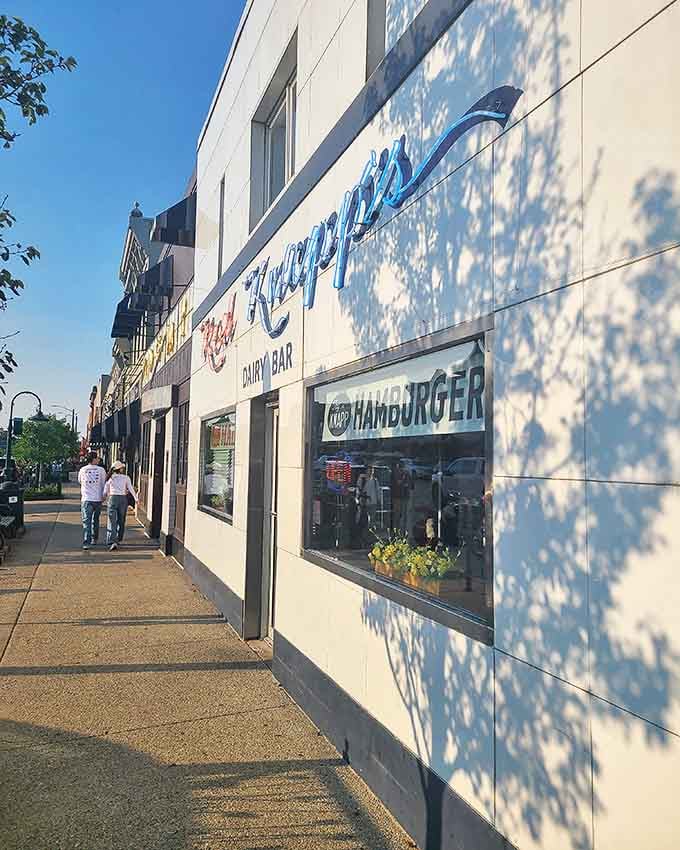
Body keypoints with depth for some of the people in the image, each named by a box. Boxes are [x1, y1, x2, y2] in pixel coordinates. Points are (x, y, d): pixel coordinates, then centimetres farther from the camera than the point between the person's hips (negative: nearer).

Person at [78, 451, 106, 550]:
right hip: (98, 498, 1)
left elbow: (80, 482, 17)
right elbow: (104, 484, 2)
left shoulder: (82, 470, 0)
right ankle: (94, 539, 28)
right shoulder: (101, 470, -5)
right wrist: (103, 495, 16)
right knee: (95, 520, 18)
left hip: (86, 499, 0)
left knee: (86, 521, -3)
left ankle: (86, 543, -13)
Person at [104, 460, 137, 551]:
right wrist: (136, 499, -4)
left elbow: (105, 492, 9)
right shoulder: (126, 478, 2)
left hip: (112, 498, -1)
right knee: (121, 520, 16)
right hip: (123, 499, 1)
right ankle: (119, 539, 28)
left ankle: (112, 542, -18)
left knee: (112, 521, -4)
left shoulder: (110, 478, 5)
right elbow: (131, 489, -5)